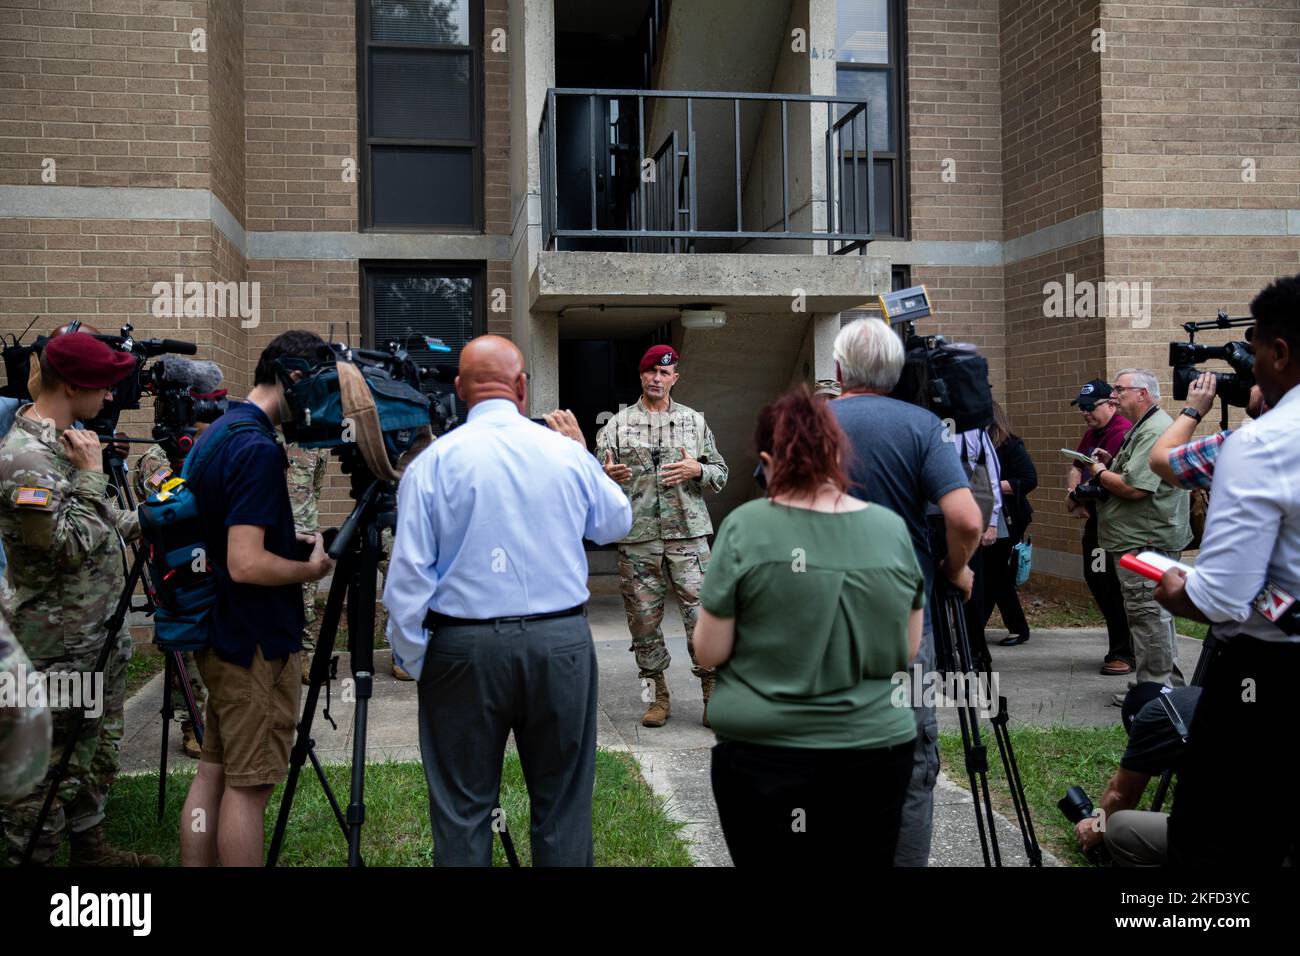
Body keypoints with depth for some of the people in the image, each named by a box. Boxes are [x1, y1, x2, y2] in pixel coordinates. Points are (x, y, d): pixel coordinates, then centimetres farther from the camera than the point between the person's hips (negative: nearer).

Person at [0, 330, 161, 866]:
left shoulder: (65, 439, 8)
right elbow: (71, 547, -23)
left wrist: (138, 524, 13)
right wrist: (91, 474, -19)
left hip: (99, 632, 10)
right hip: (57, 649, -10)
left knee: (99, 750, 20)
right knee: (47, 766, 2)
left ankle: (89, 847, 34)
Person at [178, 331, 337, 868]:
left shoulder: (215, 434, 11)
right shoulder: (258, 448, -21)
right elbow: (247, 564, -26)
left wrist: (292, 543, 12)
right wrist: (311, 568, -11)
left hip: (223, 636, 10)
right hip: (258, 643, -10)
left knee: (213, 772, 15)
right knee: (249, 783, 0)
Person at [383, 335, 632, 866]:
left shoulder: (434, 460, -5)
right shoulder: (566, 452, -1)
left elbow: (408, 572, -7)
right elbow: (617, 522, 17)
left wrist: (409, 656, 2)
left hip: (464, 648, -1)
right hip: (561, 643, 2)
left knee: (463, 808, 8)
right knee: (562, 803, 12)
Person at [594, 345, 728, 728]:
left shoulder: (694, 421, 12)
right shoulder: (617, 425, 9)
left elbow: (720, 473, 13)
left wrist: (697, 470, -8)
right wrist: (607, 475, -17)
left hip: (687, 533, 0)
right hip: (637, 538, 1)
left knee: (701, 610, -4)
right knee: (643, 617, 5)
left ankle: (712, 694, 7)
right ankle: (659, 694, 17)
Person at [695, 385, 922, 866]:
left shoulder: (745, 526, -12)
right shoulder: (894, 529, -2)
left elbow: (709, 653, -7)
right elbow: (908, 650, 6)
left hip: (766, 754, -2)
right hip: (878, 750, 3)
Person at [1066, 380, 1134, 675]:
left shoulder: (1122, 432, -17)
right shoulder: (1092, 432, 16)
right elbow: (1076, 467, 14)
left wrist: (1077, 496, -10)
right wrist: (1074, 496, -5)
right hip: (1096, 518, 10)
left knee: (1112, 587, -5)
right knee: (1095, 578, 14)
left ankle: (1124, 653, 6)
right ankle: (1119, 647, 26)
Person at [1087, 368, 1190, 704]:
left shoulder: (1154, 431, -18)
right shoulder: (1141, 428, 18)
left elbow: (1134, 487, -25)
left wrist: (1100, 473, -8)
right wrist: (1110, 463, 10)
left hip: (1146, 542, -11)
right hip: (1143, 540, 11)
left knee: (1147, 615, -6)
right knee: (1155, 614, 17)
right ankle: (1170, 684, 26)